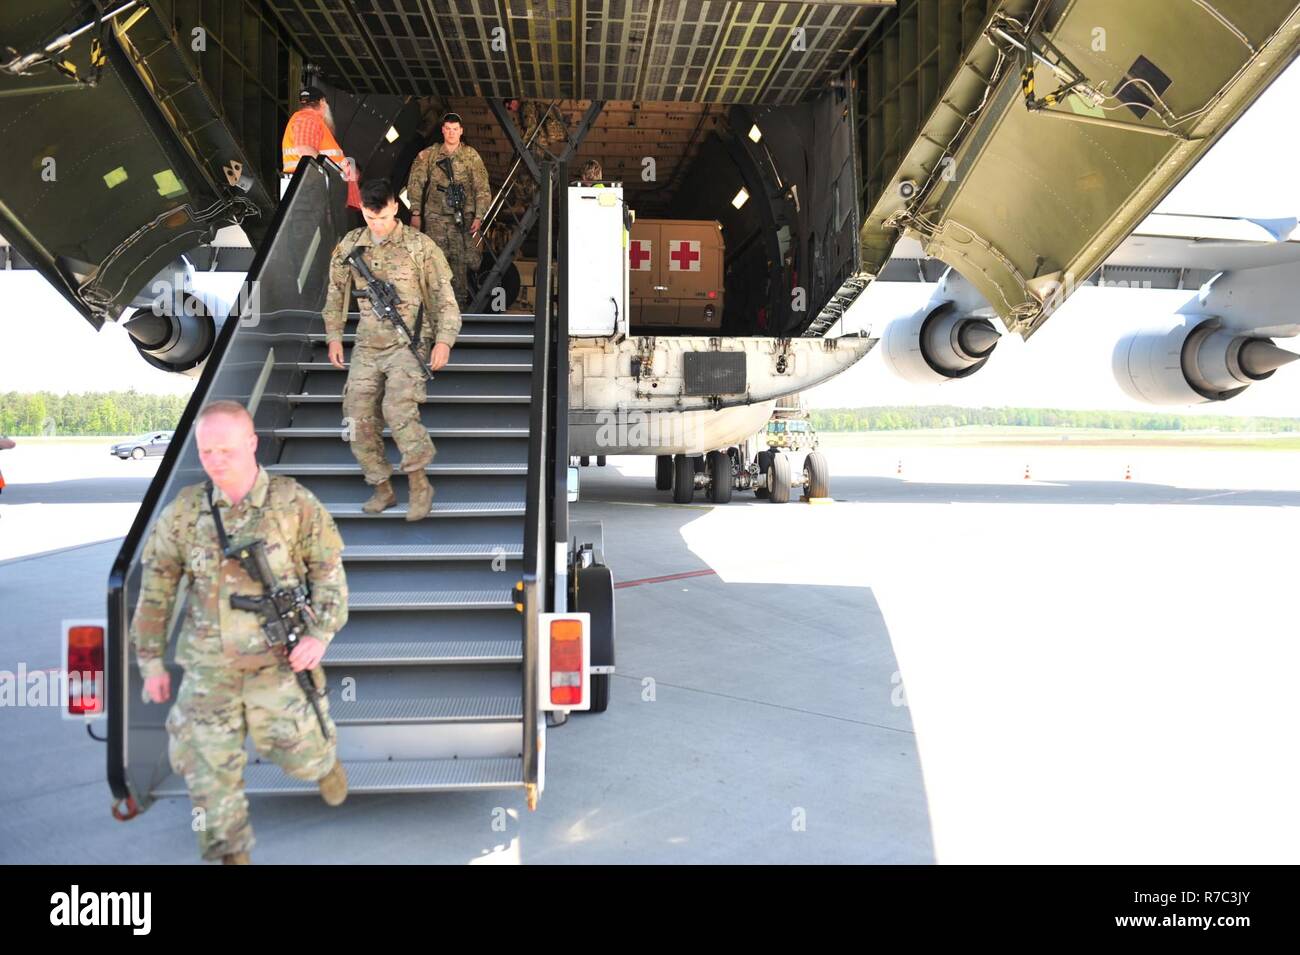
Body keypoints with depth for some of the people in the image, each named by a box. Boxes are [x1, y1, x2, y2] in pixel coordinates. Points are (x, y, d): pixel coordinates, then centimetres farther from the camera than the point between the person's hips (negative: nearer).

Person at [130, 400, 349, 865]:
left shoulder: (295, 503, -10)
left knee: (301, 754, 4)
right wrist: (151, 660, 7)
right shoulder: (184, 511, -5)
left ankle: (324, 756, 42)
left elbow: (328, 570, -2)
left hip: (276, 659, -2)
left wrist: (320, 634, -15)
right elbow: (156, 588, 5)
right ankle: (231, 854, 24)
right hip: (207, 667, 2)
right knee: (210, 770, 4)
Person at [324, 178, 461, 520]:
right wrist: (334, 336, 11)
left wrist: (444, 340, -12)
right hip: (367, 347, 5)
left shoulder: (420, 246, -5)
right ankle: (382, 488, 17)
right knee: (359, 420, 1)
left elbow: (444, 297, -2)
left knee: (397, 407, -26)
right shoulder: (349, 245, 6)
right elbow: (336, 294, 17)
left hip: (407, 343, -5)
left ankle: (419, 484, -11)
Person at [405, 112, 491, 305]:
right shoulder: (428, 155, 4)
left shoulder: (471, 156, 3)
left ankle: (460, 300, 8)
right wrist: (415, 213, 1)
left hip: (462, 217, 0)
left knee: (459, 260, -1)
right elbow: (415, 184, 6)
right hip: (434, 216, 0)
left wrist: (478, 216, -3)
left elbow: (482, 189, 3)